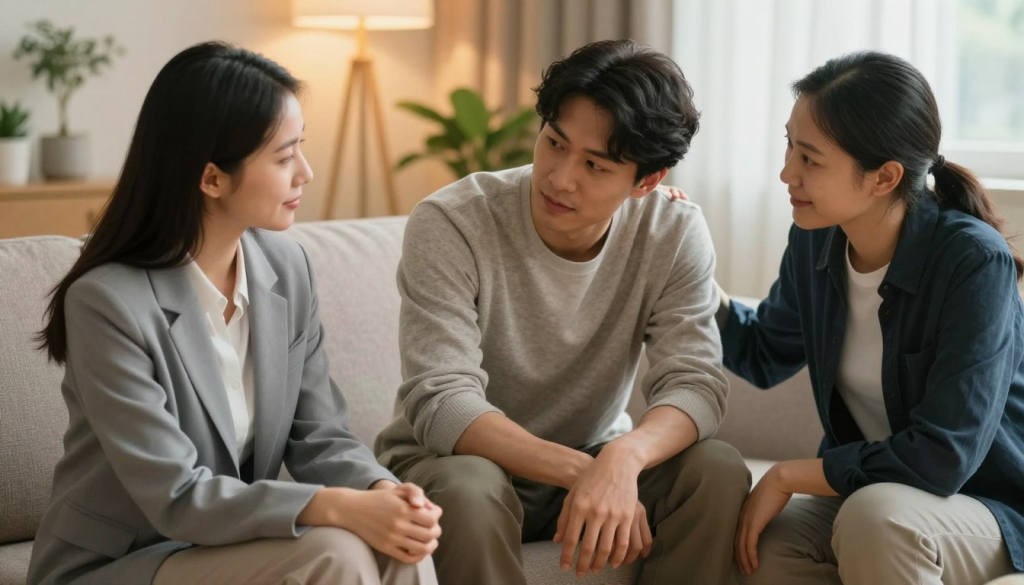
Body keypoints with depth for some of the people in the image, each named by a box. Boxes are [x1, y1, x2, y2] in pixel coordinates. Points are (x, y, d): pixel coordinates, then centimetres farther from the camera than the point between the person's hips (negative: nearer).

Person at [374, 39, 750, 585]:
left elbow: (694, 382, -19)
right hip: (450, 462, -3)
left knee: (718, 472, -22)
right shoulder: (448, 225, -21)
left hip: (588, 461, 3)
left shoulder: (674, 233, -11)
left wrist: (622, 458, -42)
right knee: (470, 490, -36)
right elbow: (441, 403, -28)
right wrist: (580, 471, -41)